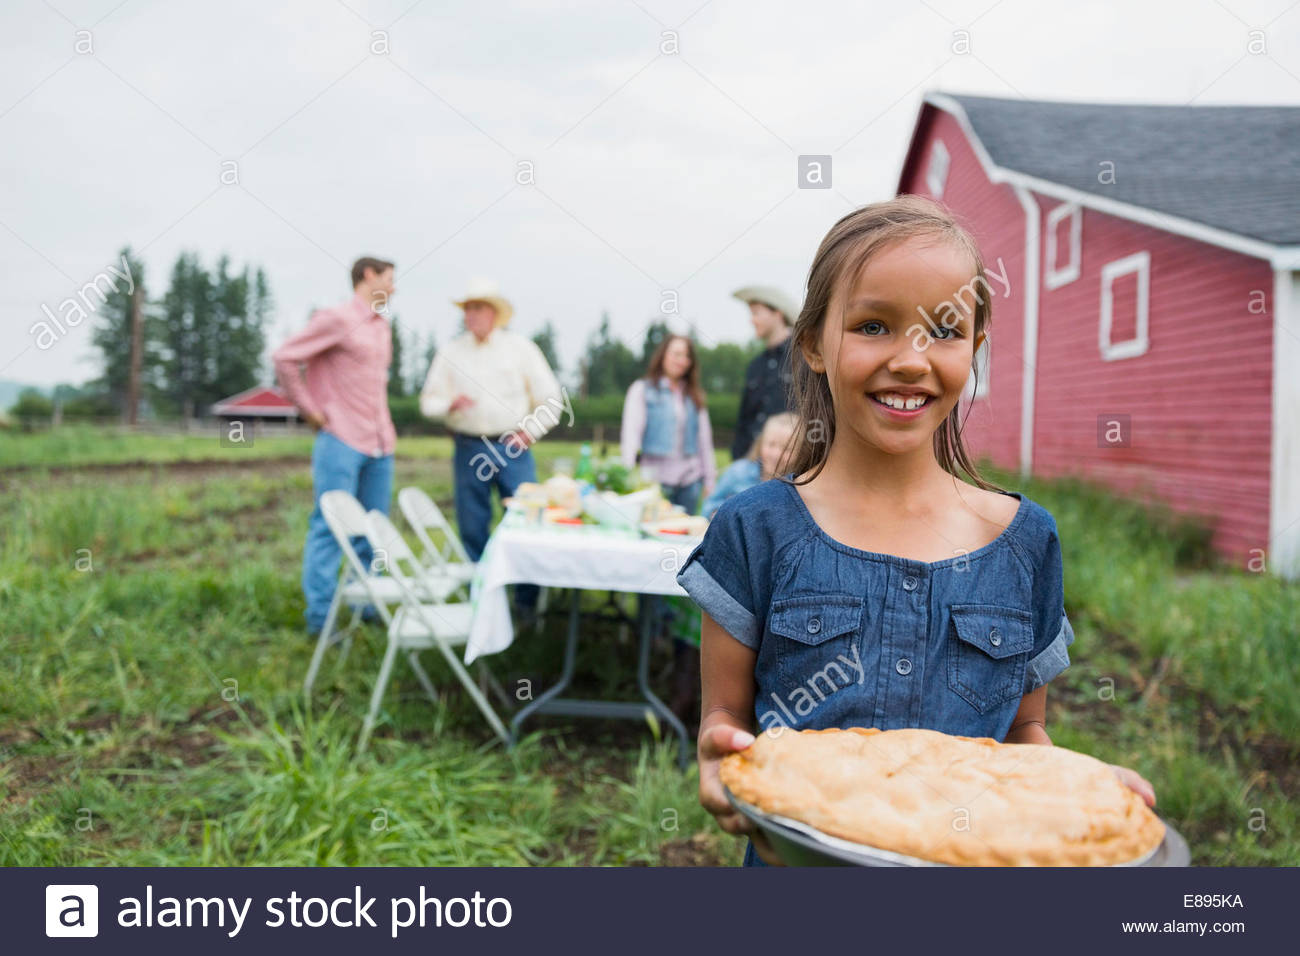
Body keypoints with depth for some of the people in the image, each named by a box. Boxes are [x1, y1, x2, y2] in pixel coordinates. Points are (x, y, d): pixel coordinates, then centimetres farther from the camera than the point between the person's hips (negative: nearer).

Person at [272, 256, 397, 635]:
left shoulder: (382, 326, 16)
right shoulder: (336, 319, -8)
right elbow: (284, 358, -11)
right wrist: (309, 410, -9)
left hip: (380, 443, 8)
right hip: (342, 441, -8)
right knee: (330, 529, -5)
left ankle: (367, 610, 20)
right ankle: (320, 618, 1)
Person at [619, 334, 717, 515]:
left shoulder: (695, 396, 15)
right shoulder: (642, 390, 4)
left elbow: (704, 438, 16)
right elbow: (631, 433, -4)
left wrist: (710, 479, 11)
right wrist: (629, 474, -15)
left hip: (690, 479, 4)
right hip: (656, 478, -3)